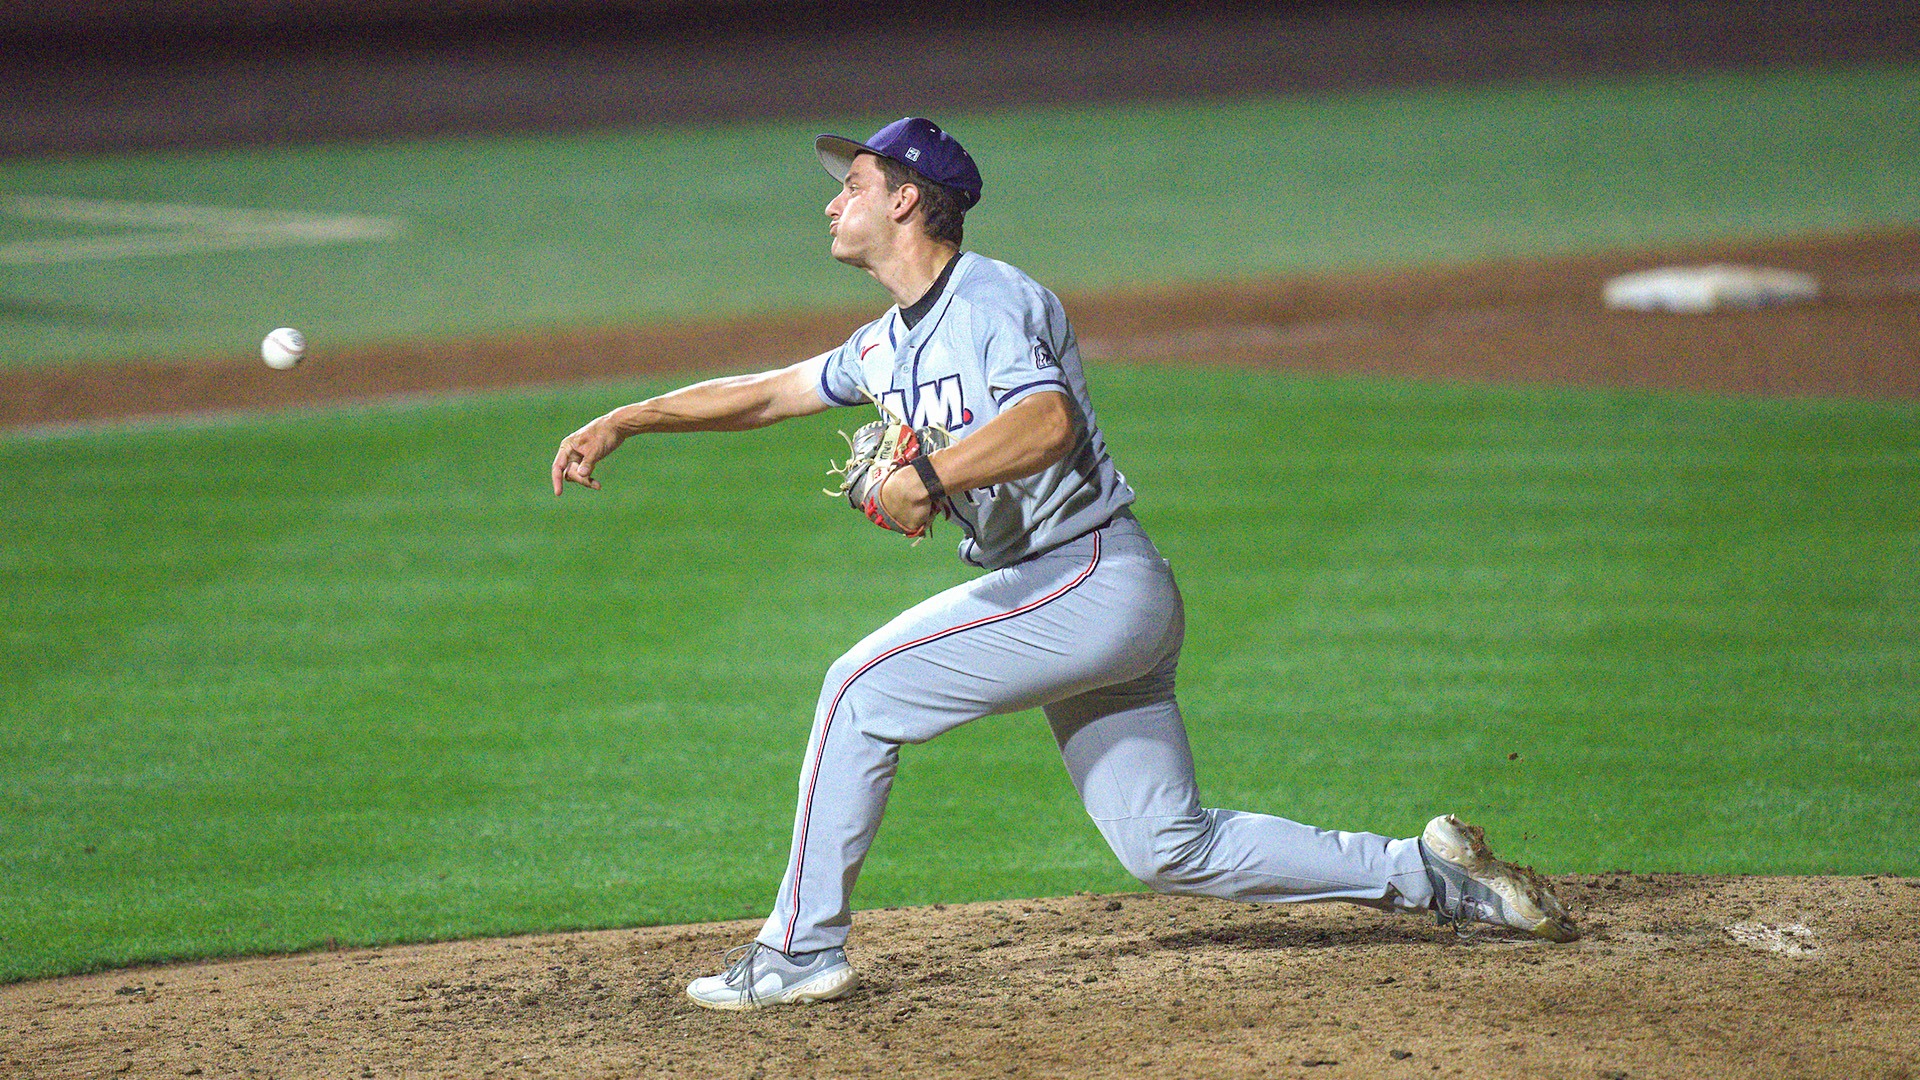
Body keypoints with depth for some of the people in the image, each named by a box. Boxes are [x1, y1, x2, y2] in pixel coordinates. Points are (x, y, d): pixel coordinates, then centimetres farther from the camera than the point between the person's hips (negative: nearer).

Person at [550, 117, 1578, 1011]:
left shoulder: (992, 300, -11)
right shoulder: (889, 342, 18)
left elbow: (1047, 422, -29)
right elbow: (770, 391, 27)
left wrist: (927, 476, -37)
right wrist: (626, 419, 23)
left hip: (1092, 578, -10)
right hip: (1080, 604, 10)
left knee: (863, 688, -9)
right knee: (1171, 847, 6)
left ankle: (802, 948, -4)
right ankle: (1431, 876, 9)